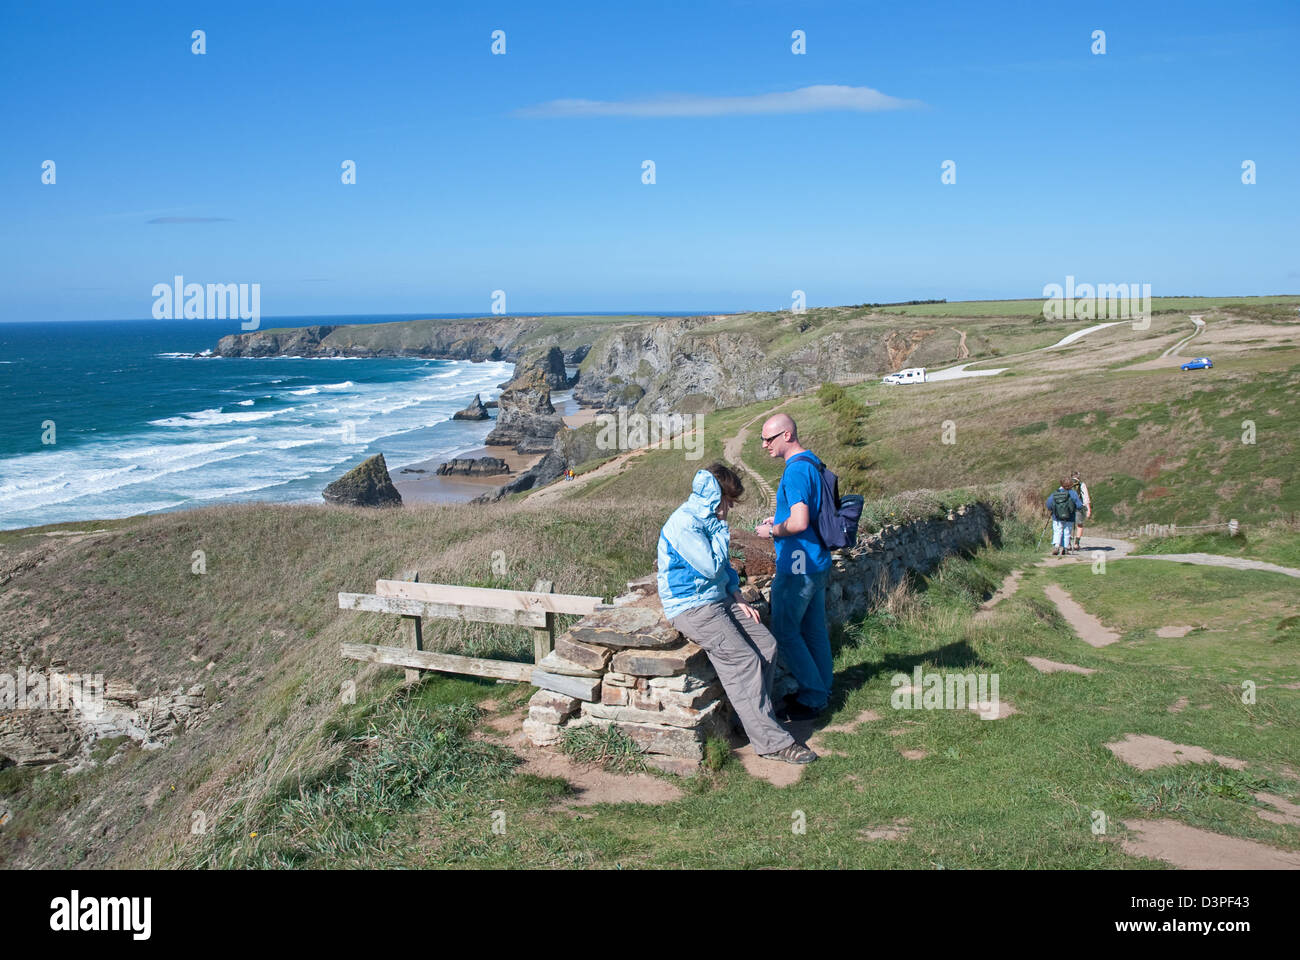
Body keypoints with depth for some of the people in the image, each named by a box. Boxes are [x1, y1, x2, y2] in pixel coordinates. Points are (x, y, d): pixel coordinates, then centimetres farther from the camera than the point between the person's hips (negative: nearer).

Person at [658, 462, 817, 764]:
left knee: (766, 645, -3)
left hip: (719, 600, 10)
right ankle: (771, 742, -16)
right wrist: (722, 532, -11)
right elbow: (712, 567, -22)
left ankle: (757, 716, 7)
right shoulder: (684, 524, -18)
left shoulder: (708, 521, 13)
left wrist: (738, 600, 11)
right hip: (691, 607, -10)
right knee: (743, 660, -19)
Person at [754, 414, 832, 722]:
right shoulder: (811, 462, 11)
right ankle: (820, 691, 26)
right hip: (816, 563, 10)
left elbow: (799, 523, -28)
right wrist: (780, 517, 15)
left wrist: (772, 530, -11)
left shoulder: (796, 470, -21)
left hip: (798, 567, -10)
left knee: (785, 632, -1)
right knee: (814, 630, 16)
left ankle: (812, 699, 5)